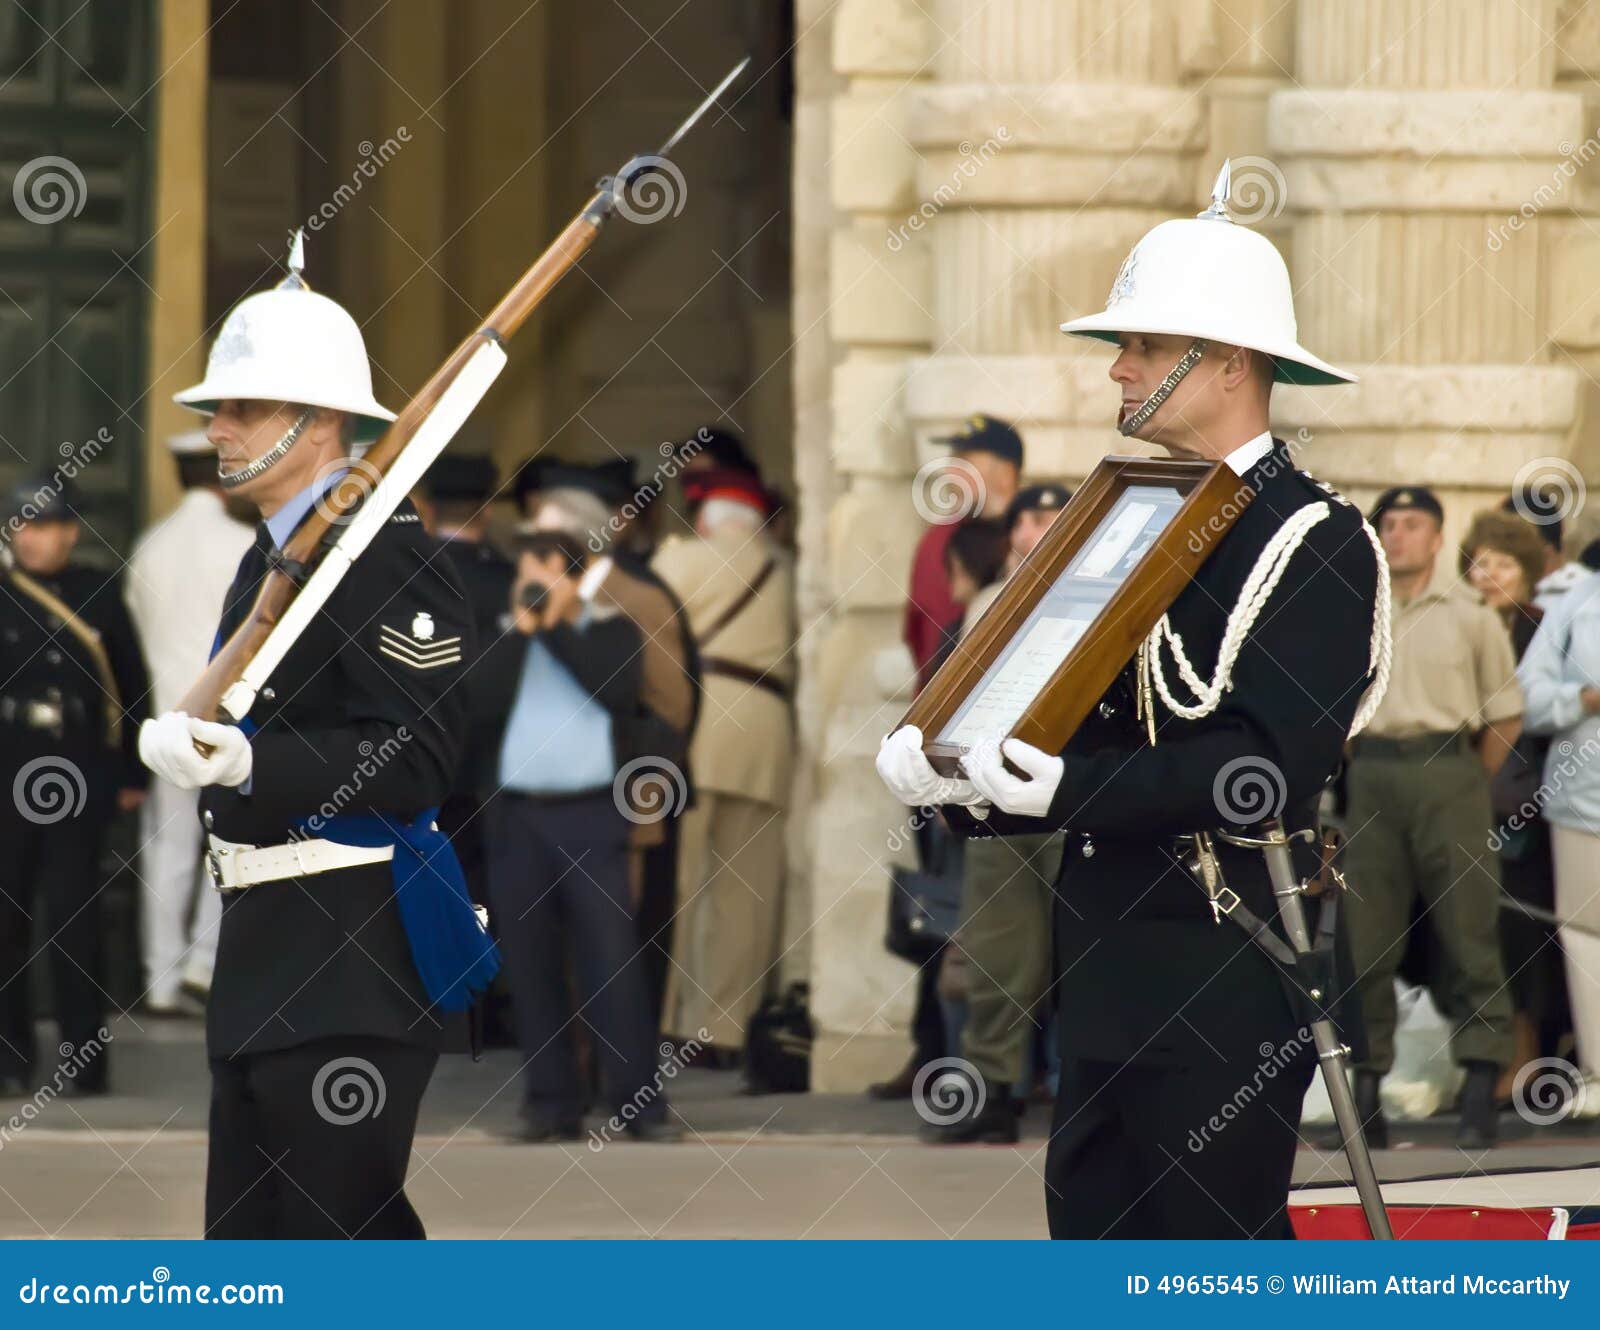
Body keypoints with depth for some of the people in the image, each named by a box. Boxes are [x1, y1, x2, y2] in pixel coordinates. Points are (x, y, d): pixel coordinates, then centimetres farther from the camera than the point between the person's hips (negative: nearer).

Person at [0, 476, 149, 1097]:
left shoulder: (100, 595, 4)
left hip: (80, 778, -1)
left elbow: (131, 685, 9)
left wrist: (132, 772, 8)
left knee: (70, 915, -7)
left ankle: (87, 1057, -1)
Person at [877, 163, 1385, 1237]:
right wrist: (968, 779, -5)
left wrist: (1066, 787, -29)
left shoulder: (1318, 542, -11)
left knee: (1216, 1241, -5)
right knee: (1094, 1227, 9)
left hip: (1227, 978, -9)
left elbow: (1271, 766, -21)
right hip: (1111, 975, 9)